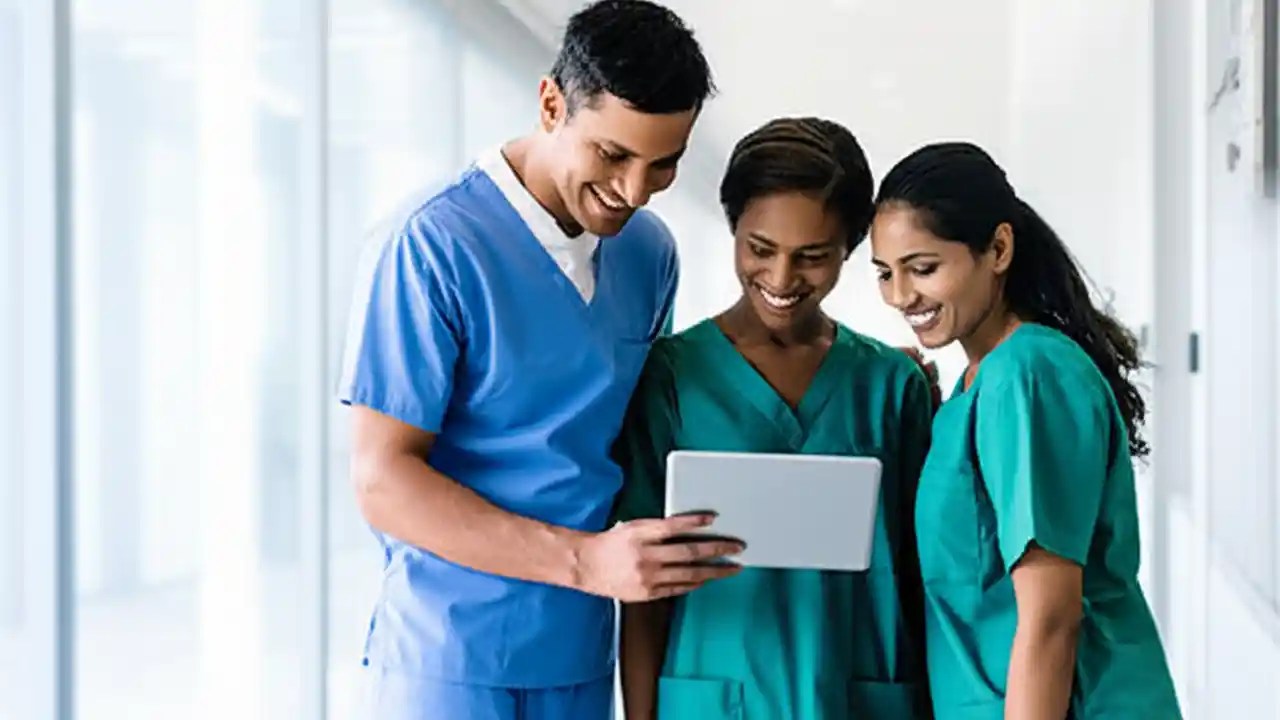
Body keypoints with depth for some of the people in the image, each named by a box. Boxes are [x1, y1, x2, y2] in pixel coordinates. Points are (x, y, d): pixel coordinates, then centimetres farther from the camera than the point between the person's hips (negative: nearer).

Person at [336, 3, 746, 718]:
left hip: (583, 659, 5)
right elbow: (383, 479, -16)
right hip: (450, 661, -5)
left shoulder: (651, 251, 3)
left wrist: (659, 552, -4)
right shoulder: (431, 246, -14)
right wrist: (585, 560, -25)